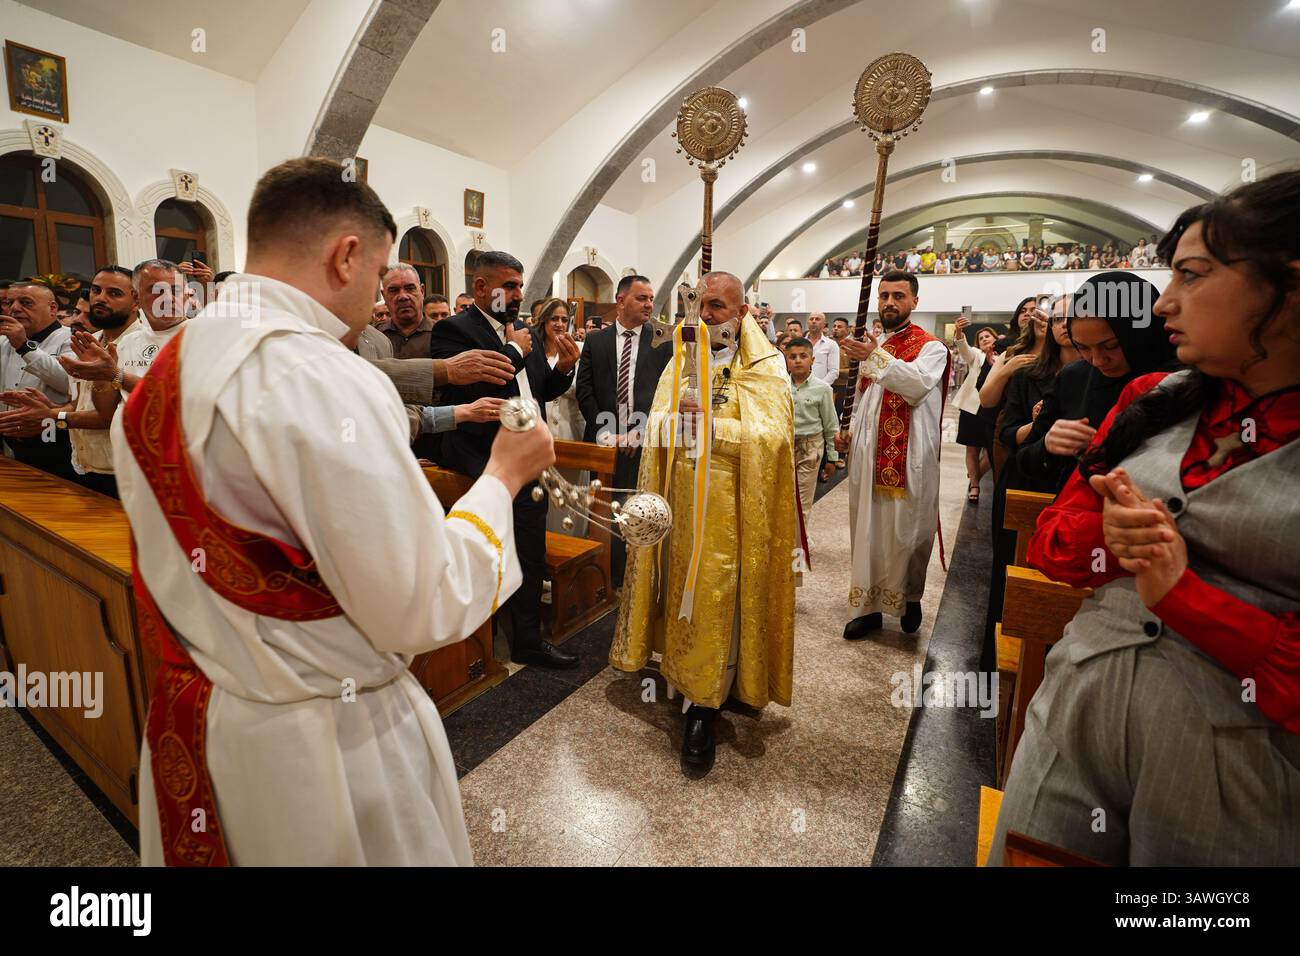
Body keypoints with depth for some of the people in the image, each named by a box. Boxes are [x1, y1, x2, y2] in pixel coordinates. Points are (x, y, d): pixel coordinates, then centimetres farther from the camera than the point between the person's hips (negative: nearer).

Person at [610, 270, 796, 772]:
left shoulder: (764, 367, -2)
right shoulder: (682, 359, 12)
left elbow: (771, 436, -14)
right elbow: (657, 425, 4)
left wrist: (712, 424, -24)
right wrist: (675, 419, -19)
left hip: (731, 507, -4)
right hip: (681, 501, 4)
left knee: (718, 600, -2)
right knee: (683, 590, 12)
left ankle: (704, 707, 9)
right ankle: (685, 669, 35)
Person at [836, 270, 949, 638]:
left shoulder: (930, 347, -2)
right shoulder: (870, 346, 14)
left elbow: (918, 383, -24)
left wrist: (877, 358, -33)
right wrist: (849, 432, 5)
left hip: (908, 460, -4)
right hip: (868, 457, 5)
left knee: (906, 530, 4)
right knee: (867, 531, 8)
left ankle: (910, 597, 28)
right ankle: (869, 606, 19)